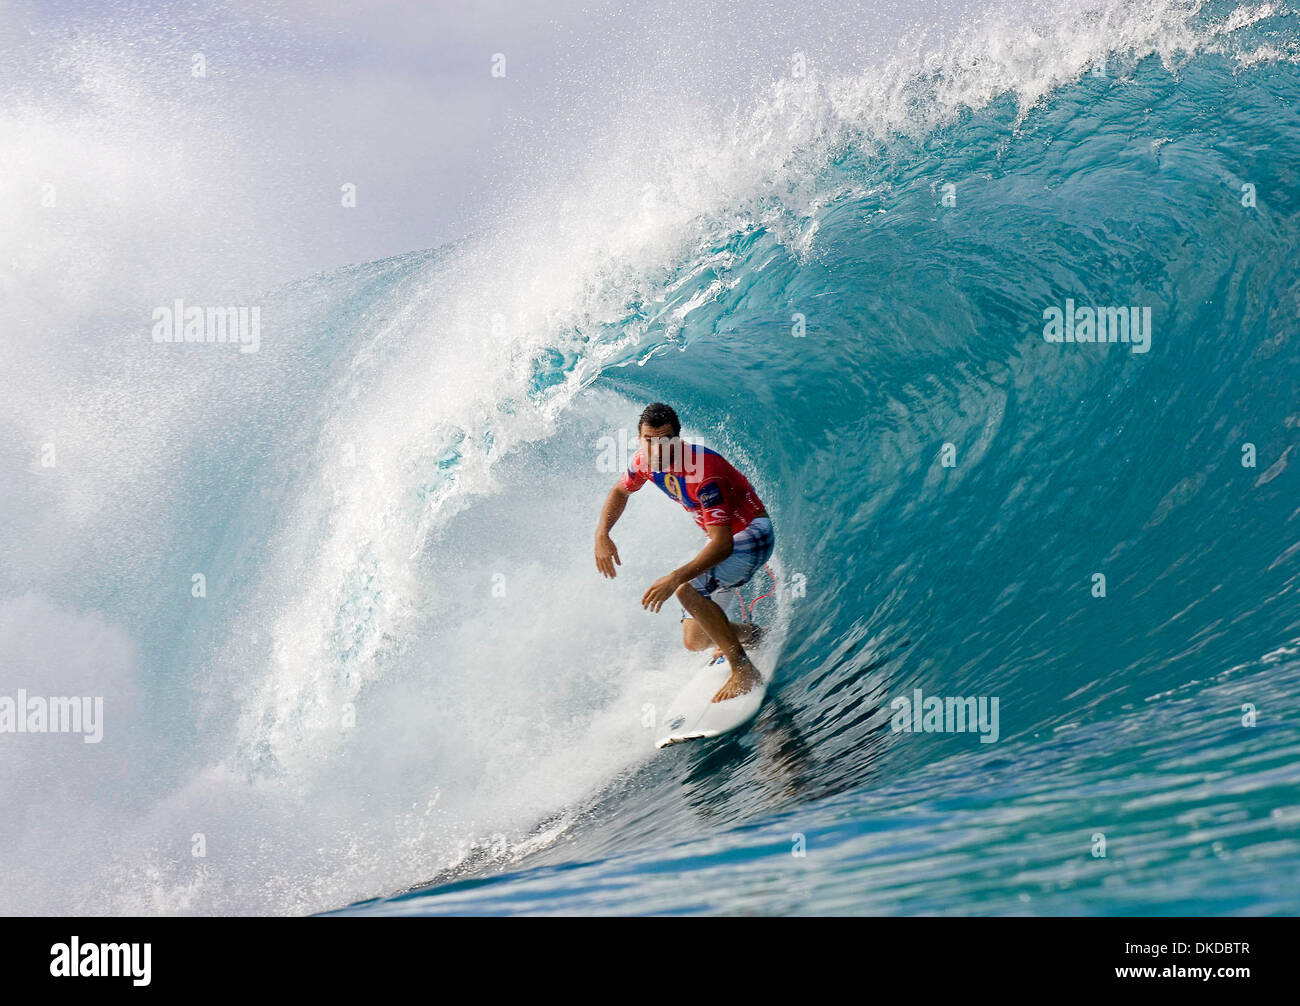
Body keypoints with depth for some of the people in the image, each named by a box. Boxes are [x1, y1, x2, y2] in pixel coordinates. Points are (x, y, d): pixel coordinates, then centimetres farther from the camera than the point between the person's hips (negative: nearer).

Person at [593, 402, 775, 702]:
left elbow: (722, 544, -38)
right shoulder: (646, 461, -11)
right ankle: (753, 635, 33)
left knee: (686, 589, -31)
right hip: (723, 538, 8)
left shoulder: (703, 473, -34)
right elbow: (620, 491, 12)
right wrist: (602, 533, -4)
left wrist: (675, 578, -46)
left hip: (752, 534, -8)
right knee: (694, 640, 2)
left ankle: (744, 670, -20)